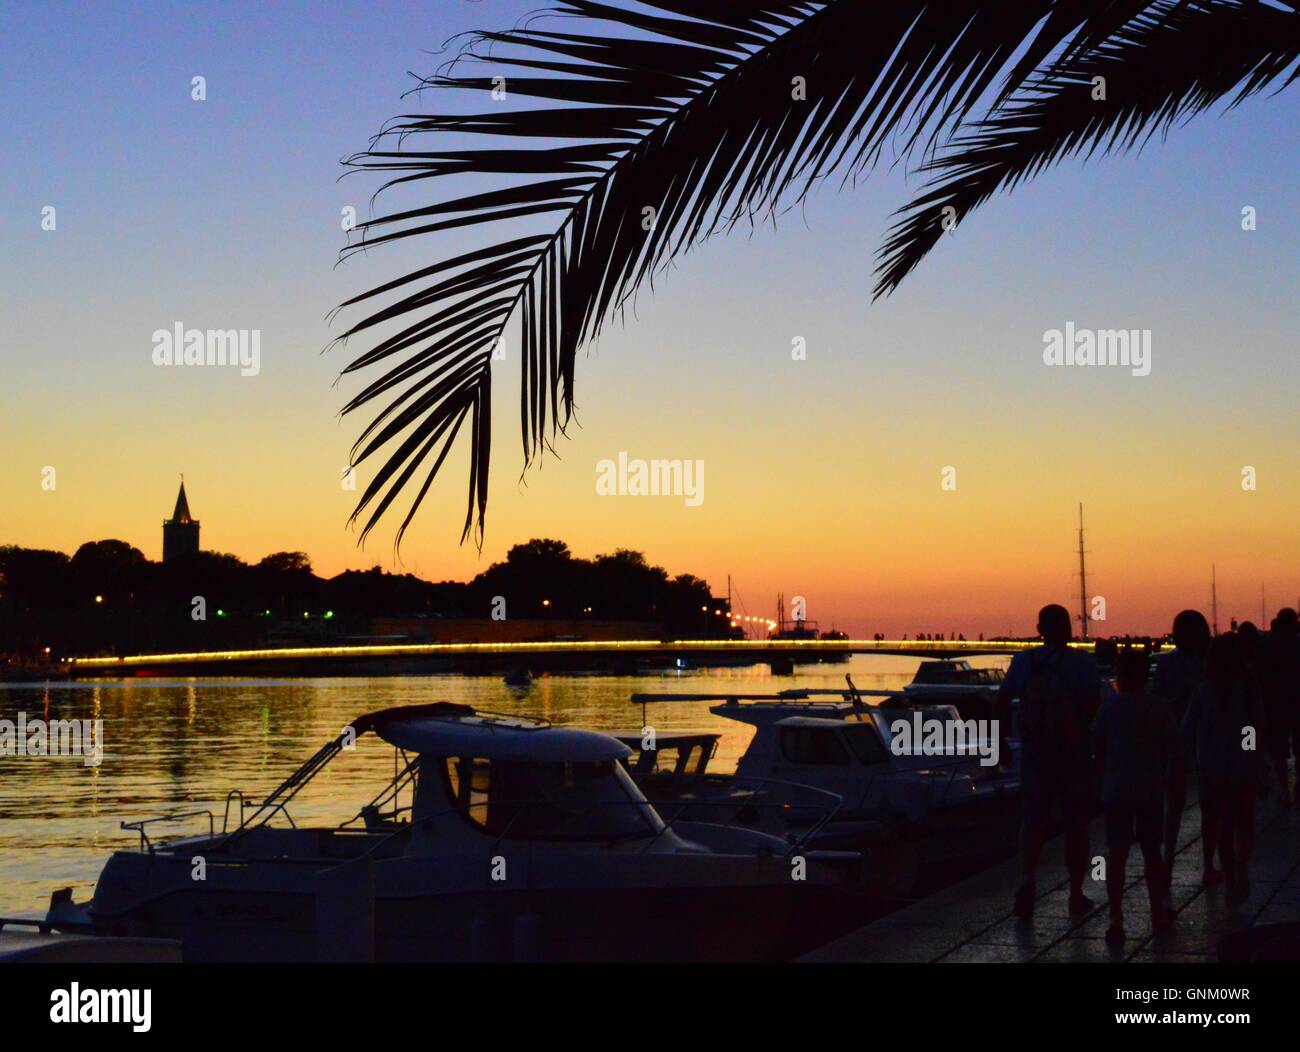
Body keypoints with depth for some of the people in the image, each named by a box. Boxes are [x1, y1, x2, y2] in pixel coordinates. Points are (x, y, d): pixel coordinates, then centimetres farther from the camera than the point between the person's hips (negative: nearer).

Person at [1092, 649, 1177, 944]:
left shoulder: (1110, 705, -6)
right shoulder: (1160, 707, -3)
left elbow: (1097, 743, -2)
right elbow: (1172, 746, 0)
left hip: (1116, 790, -1)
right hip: (1151, 790, 1)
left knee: (1117, 854, 0)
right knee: (1151, 852, 14)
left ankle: (1116, 920, -8)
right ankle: (1158, 913, 27)